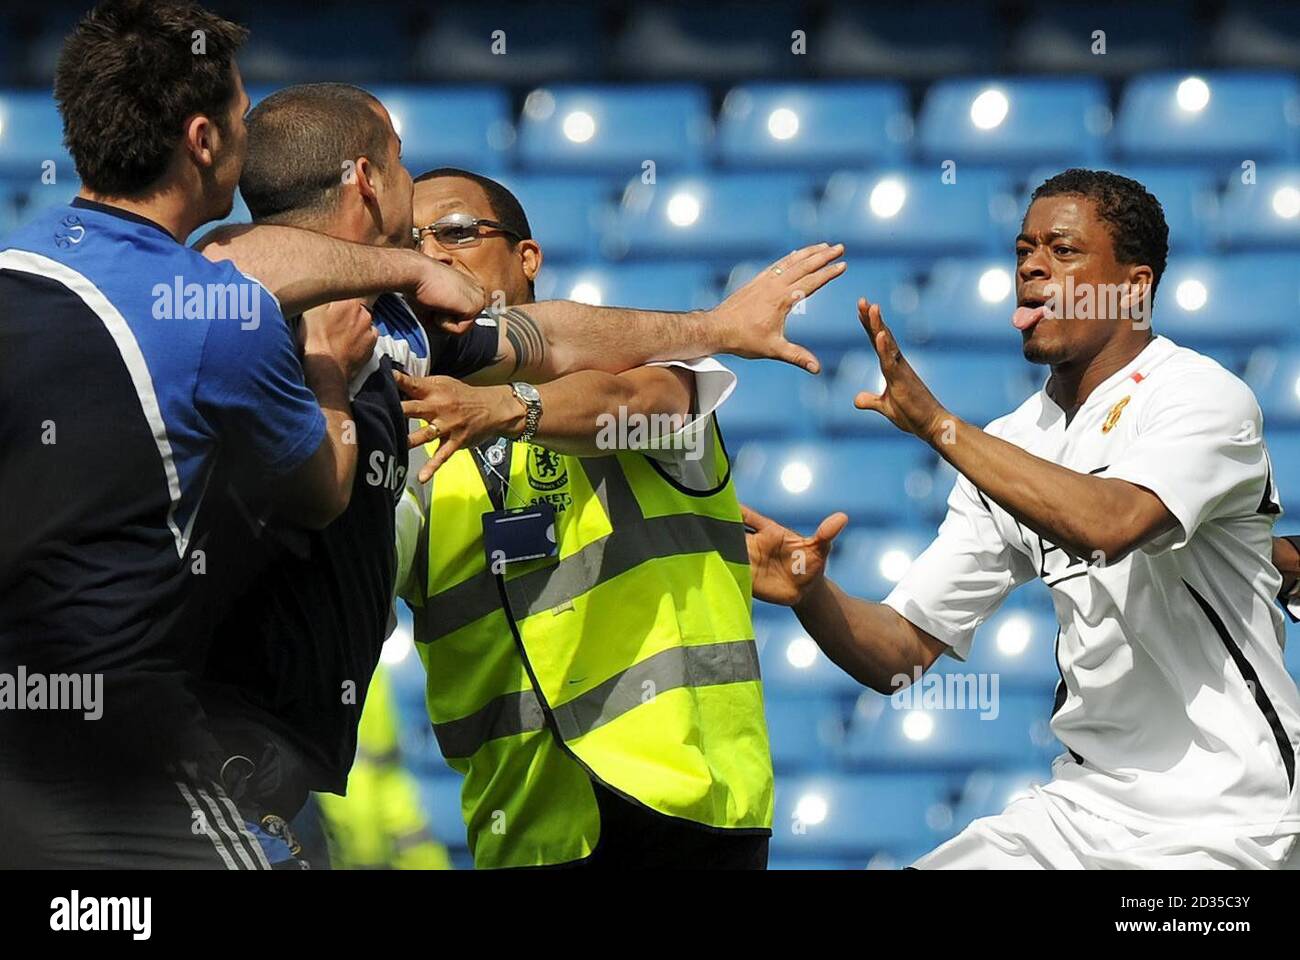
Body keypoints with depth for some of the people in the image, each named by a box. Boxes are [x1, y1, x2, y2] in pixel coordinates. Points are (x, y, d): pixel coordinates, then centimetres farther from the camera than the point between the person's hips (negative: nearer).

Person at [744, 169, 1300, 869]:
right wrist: (812, 595, -13)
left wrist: (938, 423, -27)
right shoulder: (1009, 448, 9)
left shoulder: (1204, 396, -10)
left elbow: (1107, 524, -31)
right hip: (1084, 806, 6)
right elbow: (904, 651, 6)